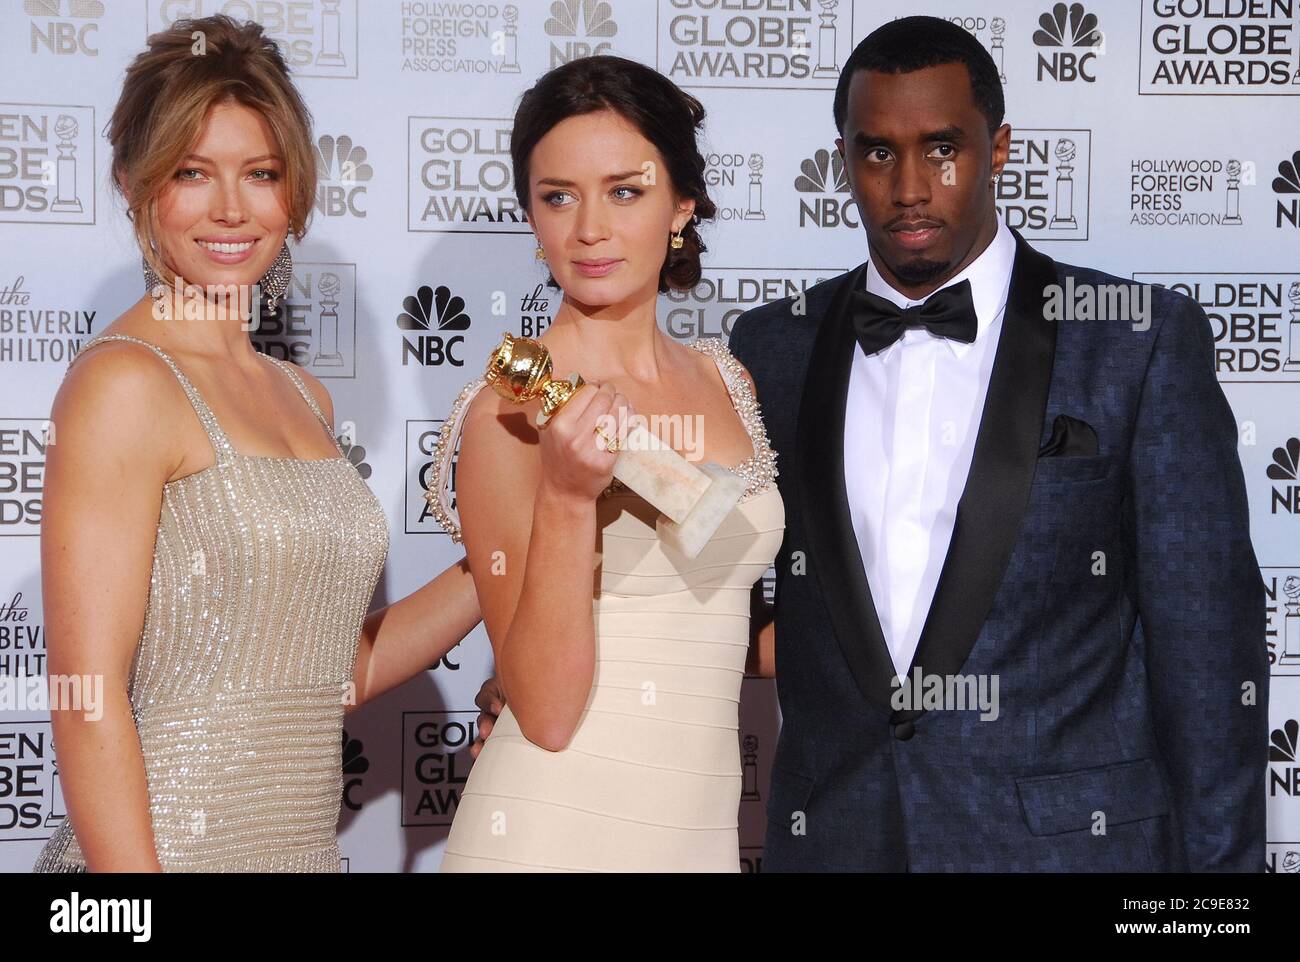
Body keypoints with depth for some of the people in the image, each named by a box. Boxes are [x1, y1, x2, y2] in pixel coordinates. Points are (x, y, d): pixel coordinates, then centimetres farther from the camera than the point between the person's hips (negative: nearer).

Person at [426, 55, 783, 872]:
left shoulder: (725, 381, 6)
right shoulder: (512, 412, -12)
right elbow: (546, 713, -17)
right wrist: (567, 496, -24)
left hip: (703, 826, 6)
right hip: (554, 827, -6)